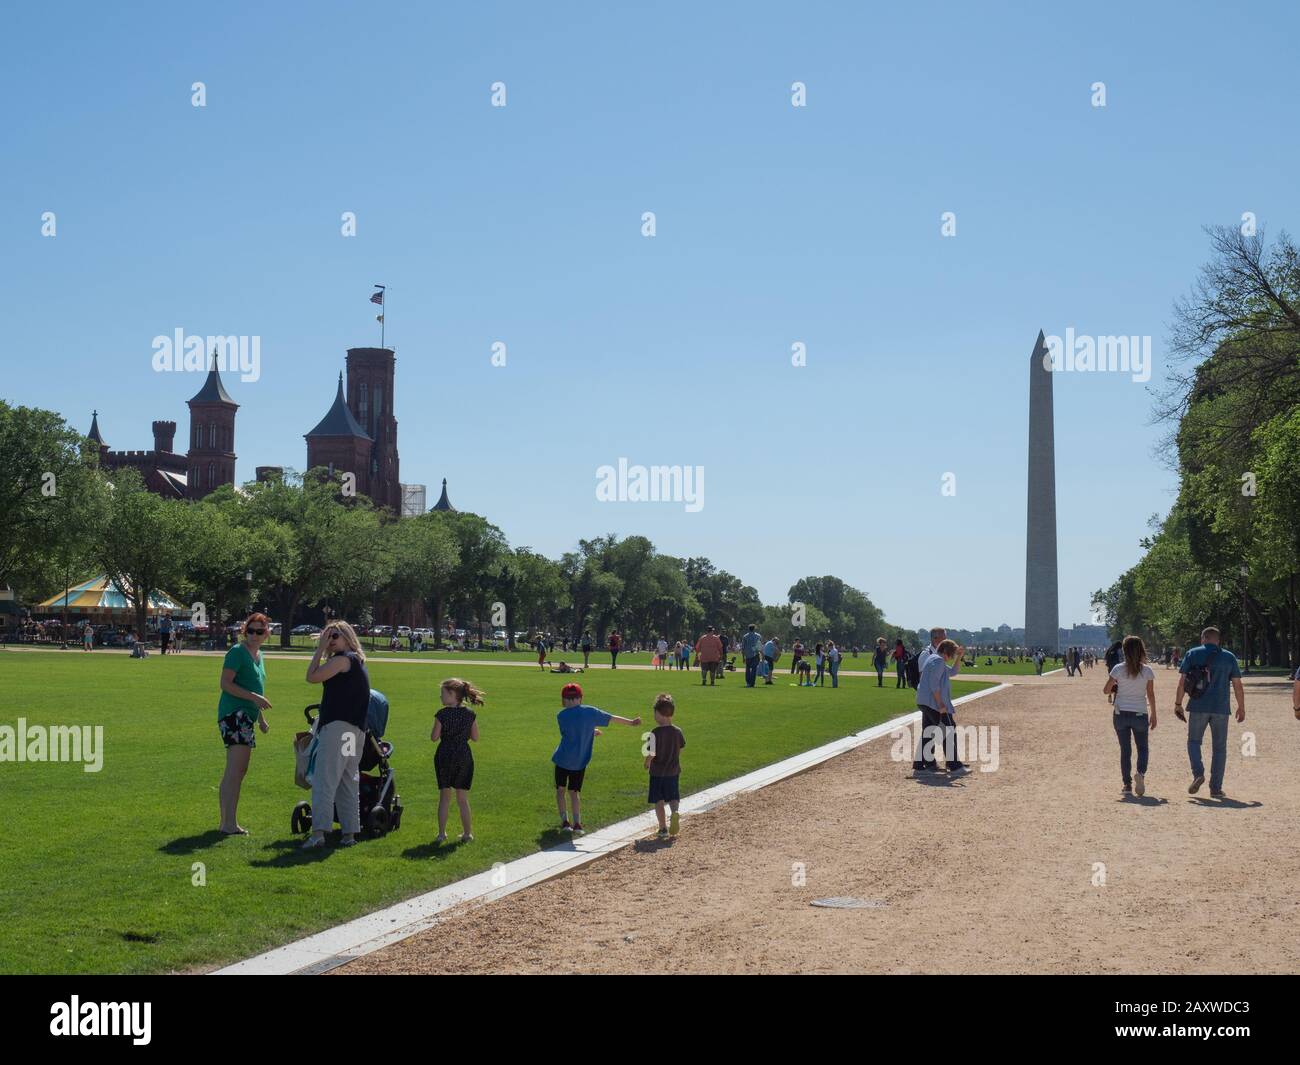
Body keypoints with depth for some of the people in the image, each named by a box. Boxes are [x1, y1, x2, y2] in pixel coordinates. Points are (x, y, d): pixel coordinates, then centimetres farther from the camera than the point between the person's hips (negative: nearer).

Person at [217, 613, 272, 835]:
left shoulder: (258, 655, 19)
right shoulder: (237, 652, -8)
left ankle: (227, 822, 18)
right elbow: (226, 683, -16)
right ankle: (230, 824, -18)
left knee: (238, 771, 12)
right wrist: (254, 697, -22)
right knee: (235, 771, -15)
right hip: (234, 714, -10)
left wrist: (261, 718, 28)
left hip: (246, 716, 10)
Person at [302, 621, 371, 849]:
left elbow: (312, 676, -10)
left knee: (324, 781, -13)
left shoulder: (343, 659, -7)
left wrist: (320, 649, -3)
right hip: (356, 731, 10)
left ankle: (318, 832, -21)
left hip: (337, 726, -10)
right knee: (348, 783, 12)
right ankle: (349, 832, 12)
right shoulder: (359, 662, 22)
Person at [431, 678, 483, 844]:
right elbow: (475, 738, 2)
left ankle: (442, 833, 5)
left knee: (444, 796, 7)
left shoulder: (442, 714, -11)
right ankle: (467, 833, 15)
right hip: (464, 757, 2)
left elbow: (434, 737, -9)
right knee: (462, 798, 11)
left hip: (444, 757, -2)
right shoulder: (470, 715, -3)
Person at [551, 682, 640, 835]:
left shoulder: (561, 716, -8)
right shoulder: (590, 712, -3)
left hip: (563, 759, -2)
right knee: (574, 791, 12)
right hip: (580, 761, 2)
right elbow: (613, 718, 7)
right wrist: (631, 722, 21)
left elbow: (568, 733, 8)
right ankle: (577, 823, 1)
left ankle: (565, 821, 8)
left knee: (560, 789, 14)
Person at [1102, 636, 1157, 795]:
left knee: (1125, 750, 11)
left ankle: (1127, 784, 10)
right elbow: (1151, 695, 0)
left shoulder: (1118, 669, -8)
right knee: (1142, 748, 13)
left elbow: (1106, 691, -5)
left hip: (1121, 714, 0)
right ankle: (1141, 773, -15)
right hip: (1140, 714, 0)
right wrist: (1153, 715, 10)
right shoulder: (1147, 671, -5)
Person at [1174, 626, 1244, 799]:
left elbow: (1182, 681, -1)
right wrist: (1241, 707, 14)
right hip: (1221, 709, 1)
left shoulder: (1192, 654, 3)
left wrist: (1178, 704, 6)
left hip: (1198, 707, -1)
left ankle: (1198, 773, -10)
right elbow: (1237, 685, 5)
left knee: (1194, 741, 14)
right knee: (1219, 747, 8)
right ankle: (1216, 788, 6)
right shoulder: (1229, 657, 6)